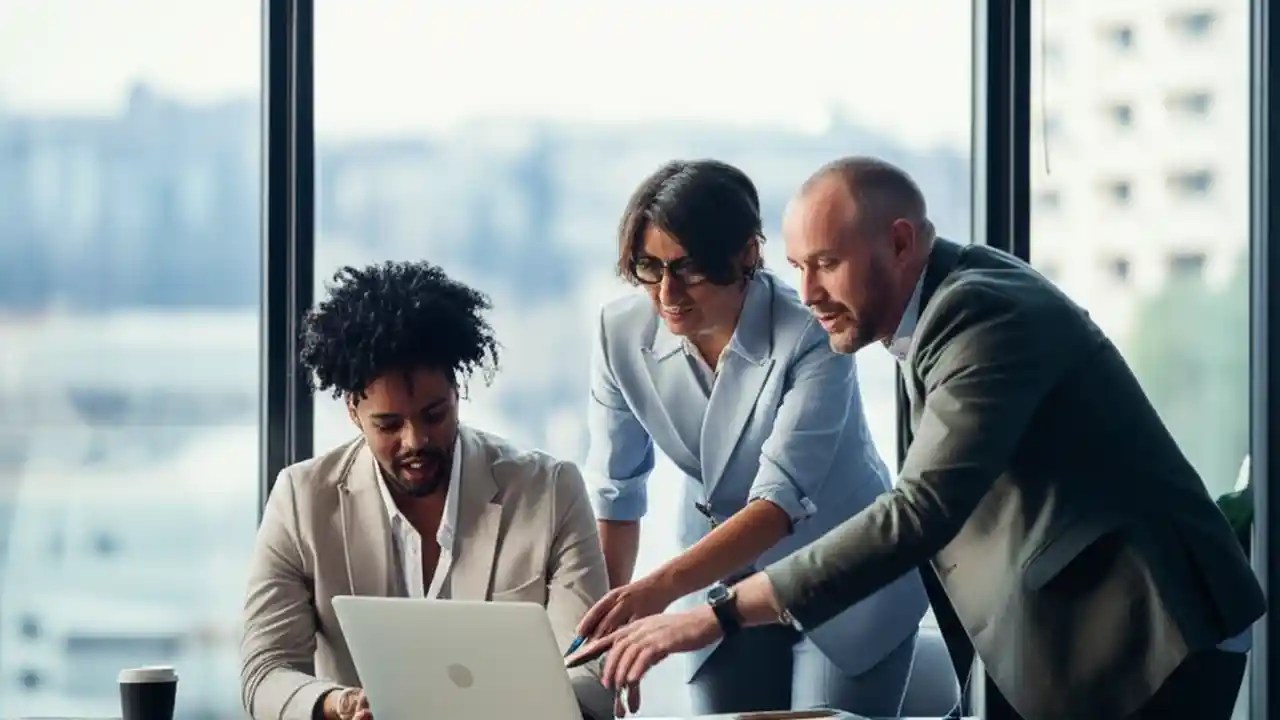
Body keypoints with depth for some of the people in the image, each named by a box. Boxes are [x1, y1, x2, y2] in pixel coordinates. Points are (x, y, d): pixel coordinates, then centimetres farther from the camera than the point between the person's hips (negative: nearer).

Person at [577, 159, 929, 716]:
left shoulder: (812, 337, -26)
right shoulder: (623, 334, -13)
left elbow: (781, 500, -32)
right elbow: (614, 493, -7)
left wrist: (661, 587, -46)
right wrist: (604, 629, -15)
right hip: (725, 584, 4)